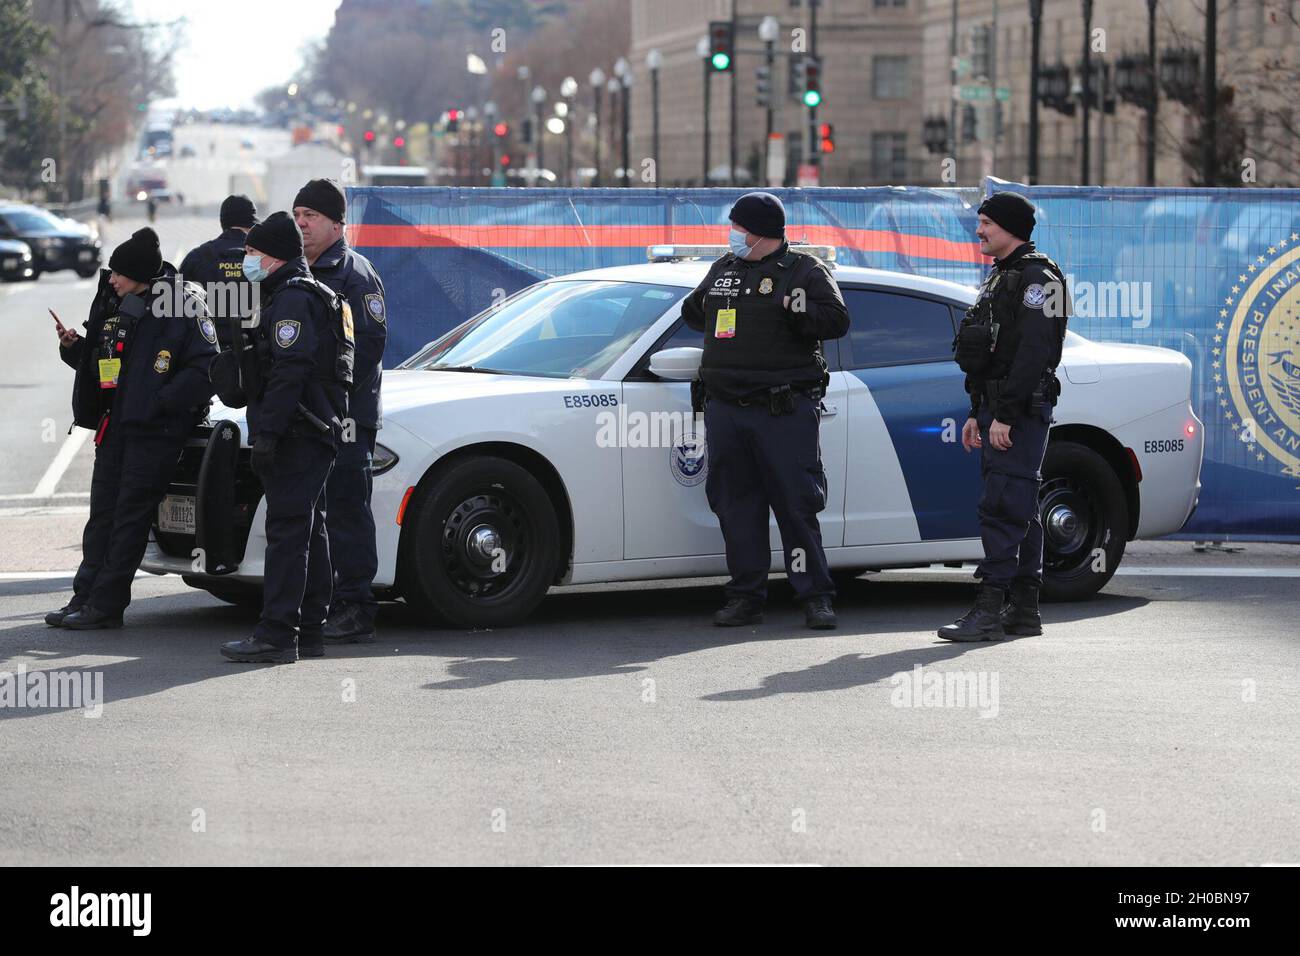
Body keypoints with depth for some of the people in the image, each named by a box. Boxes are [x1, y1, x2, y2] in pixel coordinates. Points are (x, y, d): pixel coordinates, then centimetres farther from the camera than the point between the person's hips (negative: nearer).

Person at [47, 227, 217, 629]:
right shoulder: (115, 307, 11)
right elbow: (96, 361, 21)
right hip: (115, 424, 8)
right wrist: (74, 346, 1)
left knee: (130, 516, -4)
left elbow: (207, 369, -14)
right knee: (102, 512, 9)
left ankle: (105, 605, -1)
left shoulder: (183, 306, -12)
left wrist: (161, 401, -19)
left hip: (156, 430, -8)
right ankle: (86, 596, 14)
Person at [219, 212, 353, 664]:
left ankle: (276, 635, -14)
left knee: (287, 530, -12)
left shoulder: (292, 299, -12)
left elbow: (290, 372, -22)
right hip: (317, 434, 11)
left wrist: (267, 433, -23)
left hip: (297, 436, -11)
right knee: (308, 531, 12)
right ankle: (309, 631, 17)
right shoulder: (314, 295, 22)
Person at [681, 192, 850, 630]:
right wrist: (696, 308, 17)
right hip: (724, 408, 6)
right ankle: (745, 597, 13)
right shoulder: (723, 269, 19)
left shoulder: (804, 271, 1)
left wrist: (798, 313, -20)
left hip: (784, 411, -6)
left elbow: (837, 319, -9)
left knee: (796, 504, -7)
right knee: (736, 507, 7)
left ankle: (816, 597, -1)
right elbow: (695, 311, 35)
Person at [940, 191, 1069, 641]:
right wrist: (977, 414, 22)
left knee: (1002, 507, -13)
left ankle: (989, 609, -16)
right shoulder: (1002, 276, 21)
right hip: (997, 410, 10)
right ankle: (1024, 609, 13)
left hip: (1022, 410, -10)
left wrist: (1006, 415, -24)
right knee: (1018, 510, 10)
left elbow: (1033, 351, -21)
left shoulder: (1037, 276, -12)